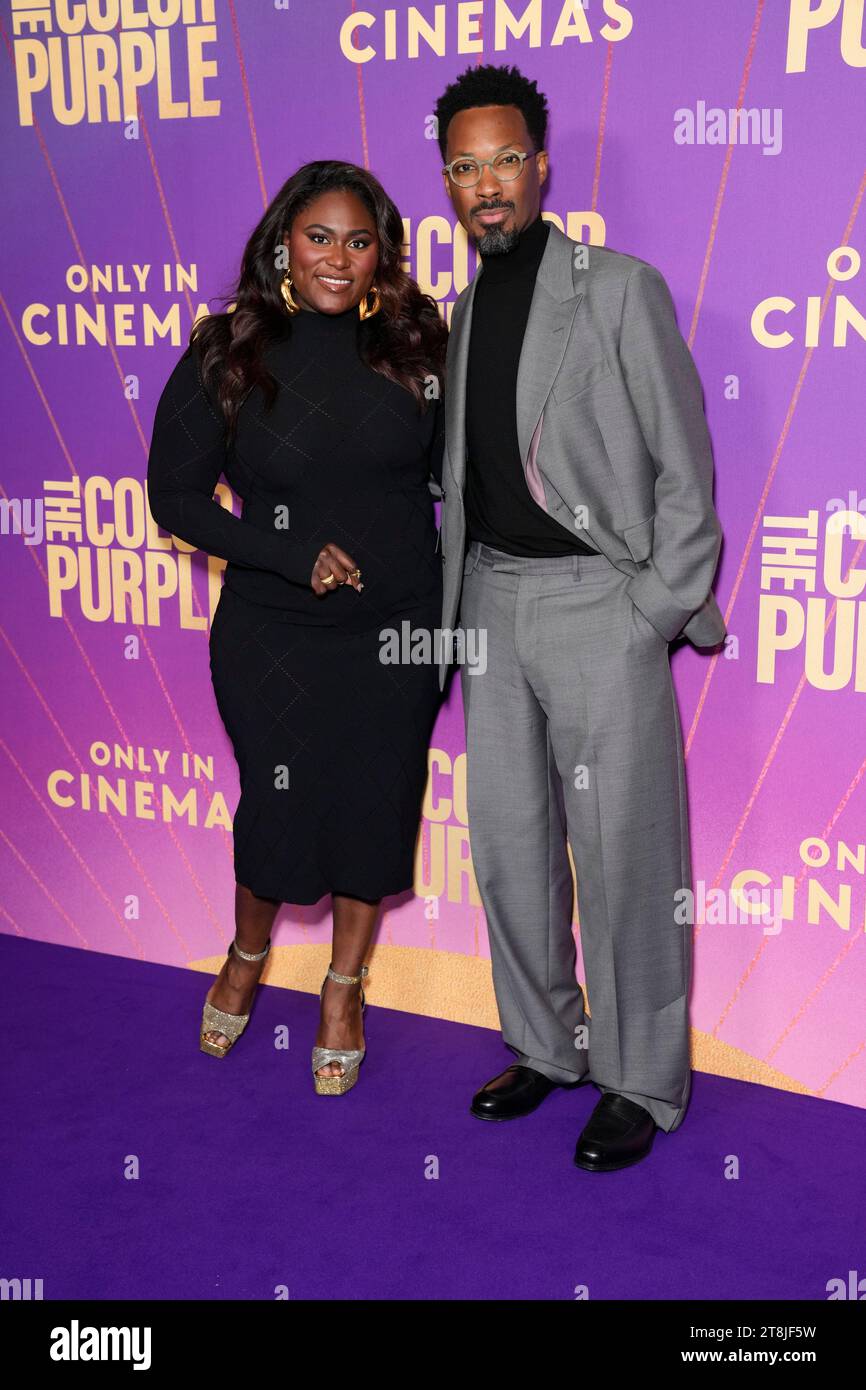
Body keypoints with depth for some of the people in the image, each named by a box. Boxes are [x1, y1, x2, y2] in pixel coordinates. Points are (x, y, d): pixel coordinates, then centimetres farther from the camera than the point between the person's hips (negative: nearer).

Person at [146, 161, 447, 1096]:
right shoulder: (228, 356, -7)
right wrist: (293, 555, -14)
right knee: (280, 803, 8)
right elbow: (176, 496, -5)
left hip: (399, 630, 2)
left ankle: (344, 986, 35)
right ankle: (248, 956, 41)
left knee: (377, 800, 11)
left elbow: (450, 469, 8)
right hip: (273, 635, -2)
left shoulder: (414, 344, -1)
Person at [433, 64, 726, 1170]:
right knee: (509, 841, 12)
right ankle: (544, 1045, 29)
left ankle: (642, 1082, 15)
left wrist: (659, 611, -11)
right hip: (492, 598, 6)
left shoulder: (621, 291, -6)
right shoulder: (463, 313, 13)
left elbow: (683, 468, -7)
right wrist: (459, 601, 9)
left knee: (621, 852, -1)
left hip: (599, 602, -6)